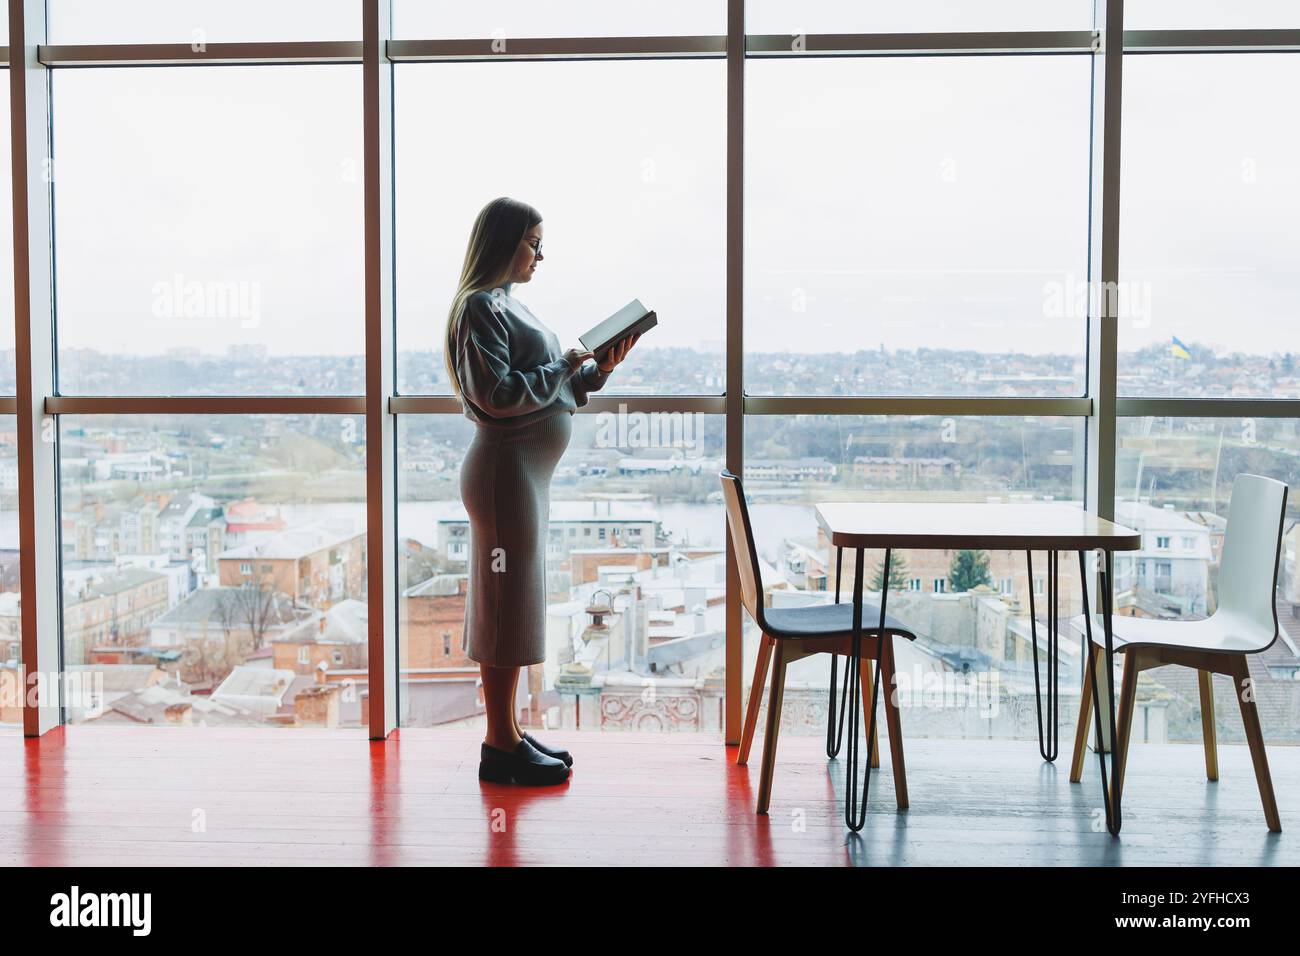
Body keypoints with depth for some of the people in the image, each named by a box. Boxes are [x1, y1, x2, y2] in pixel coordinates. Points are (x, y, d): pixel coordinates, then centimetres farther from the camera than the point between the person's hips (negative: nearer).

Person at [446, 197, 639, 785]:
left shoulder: (508, 304, 18)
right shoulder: (481, 306, -12)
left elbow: (546, 390, 19)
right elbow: (497, 394, -23)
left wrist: (597, 371, 6)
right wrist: (563, 368, -13)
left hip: (526, 470, 10)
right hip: (505, 469, -10)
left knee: (516, 600, 14)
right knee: (506, 603, -4)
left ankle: (509, 733, 23)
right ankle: (500, 747, 5)